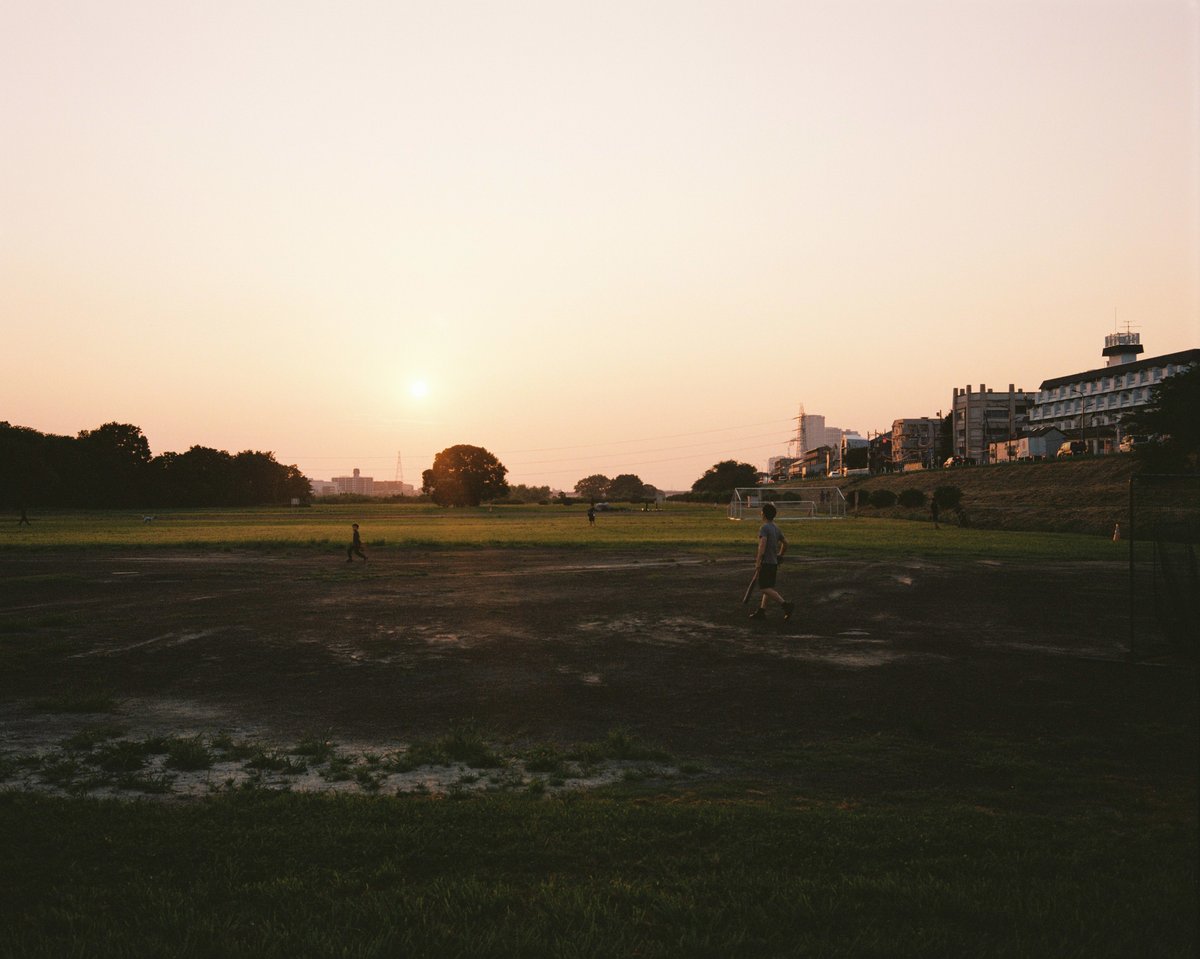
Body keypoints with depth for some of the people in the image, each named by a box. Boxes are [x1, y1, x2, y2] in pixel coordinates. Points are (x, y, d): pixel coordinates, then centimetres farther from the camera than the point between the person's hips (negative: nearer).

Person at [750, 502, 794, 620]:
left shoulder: (764, 528, -13)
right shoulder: (777, 529, 12)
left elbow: (762, 544, -23)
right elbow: (785, 543, 20)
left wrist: (758, 562, -25)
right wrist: (779, 556, 33)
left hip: (765, 562, -9)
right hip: (774, 563, 9)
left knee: (765, 588, -10)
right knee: (768, 587, 13)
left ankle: (785, 604, -20)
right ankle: (761, 611, 16)